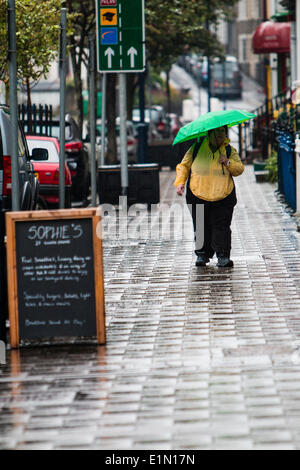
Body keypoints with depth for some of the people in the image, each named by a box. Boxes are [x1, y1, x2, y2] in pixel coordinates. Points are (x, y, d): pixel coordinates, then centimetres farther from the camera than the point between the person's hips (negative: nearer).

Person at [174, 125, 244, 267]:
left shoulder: (230, 151, 10)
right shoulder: (197, 148, 7)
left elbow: (239, 169, 8)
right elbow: (183, 165, 12)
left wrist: (228, 162, -11)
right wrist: (180, 182, -2)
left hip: (223, 197, 0)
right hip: (198, 195, 0)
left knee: (221, 226, -8)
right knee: (201, 227, 3)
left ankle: (223, 256, -6)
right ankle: (202, 254, 17)